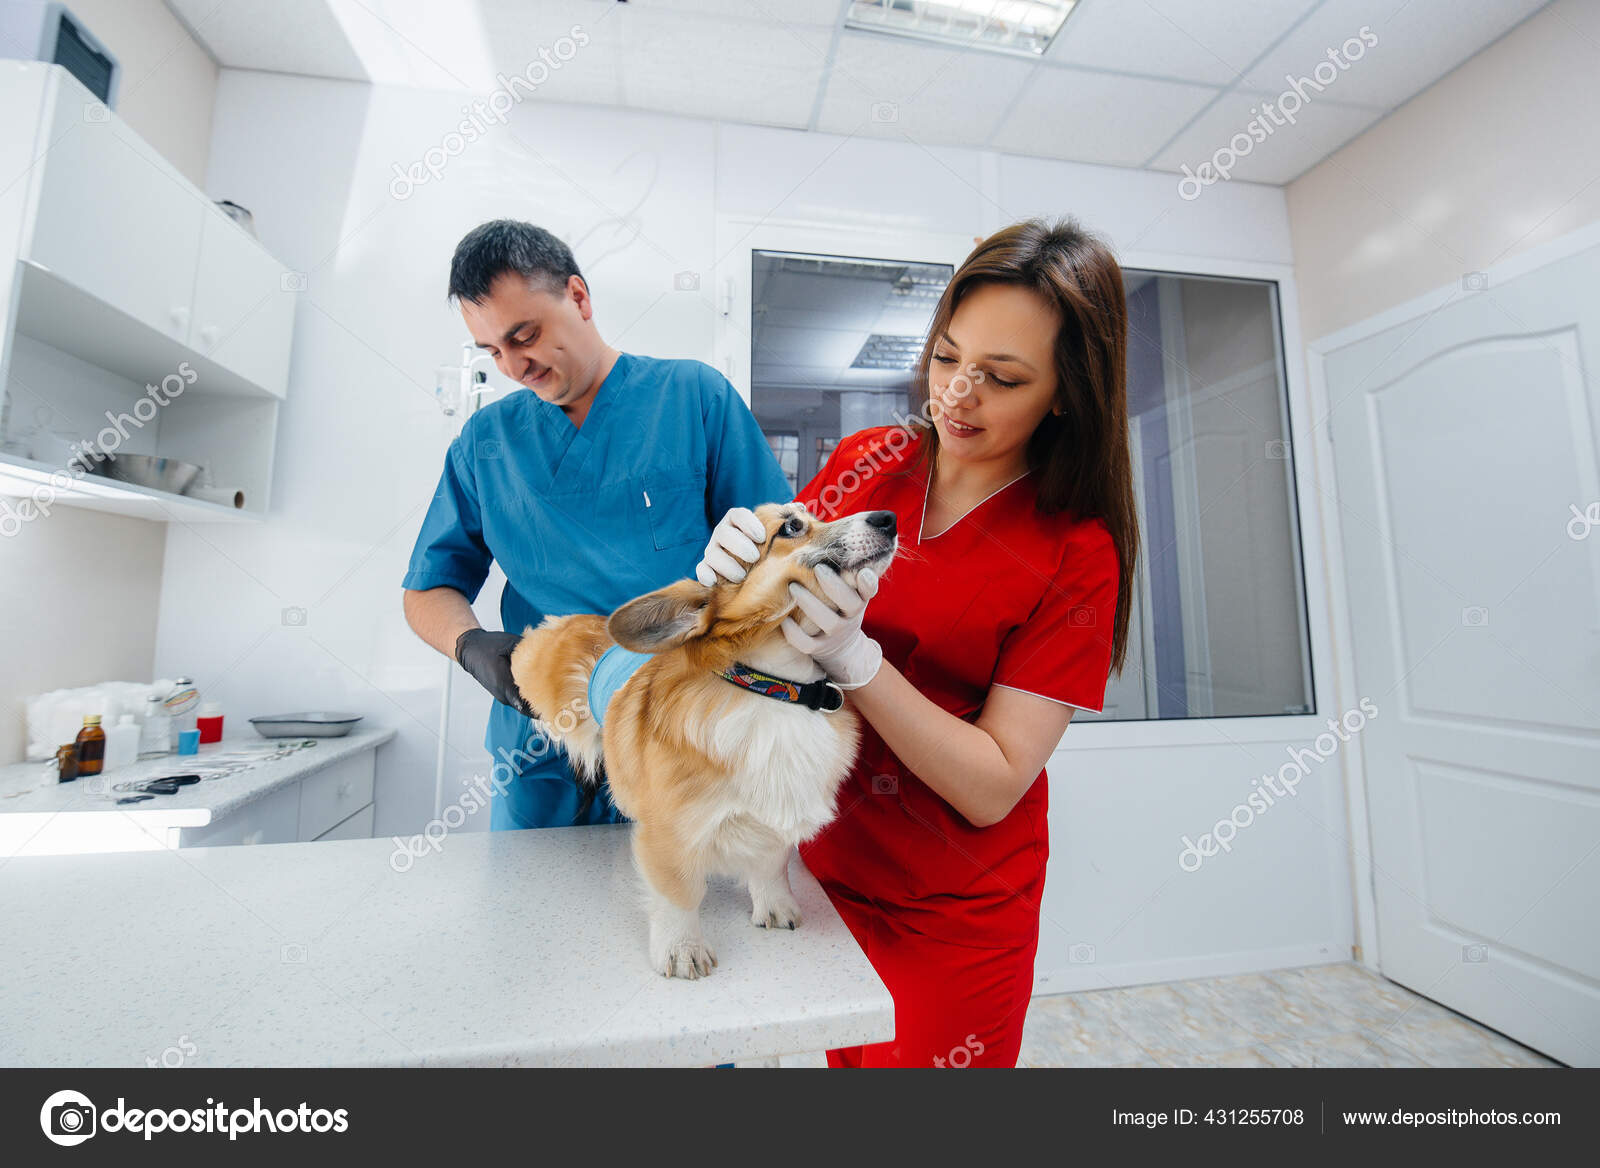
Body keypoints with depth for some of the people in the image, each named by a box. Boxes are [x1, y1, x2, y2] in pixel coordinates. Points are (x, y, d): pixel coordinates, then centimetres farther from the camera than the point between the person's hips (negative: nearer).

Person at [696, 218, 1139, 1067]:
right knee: (838, 1053, 24)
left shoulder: (1076, 556, -16)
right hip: (819, 863, 4)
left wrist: (854, 658, -31)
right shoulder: (864, 460, -5)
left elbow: (993, 787, -18)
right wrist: (735, 565, -21)